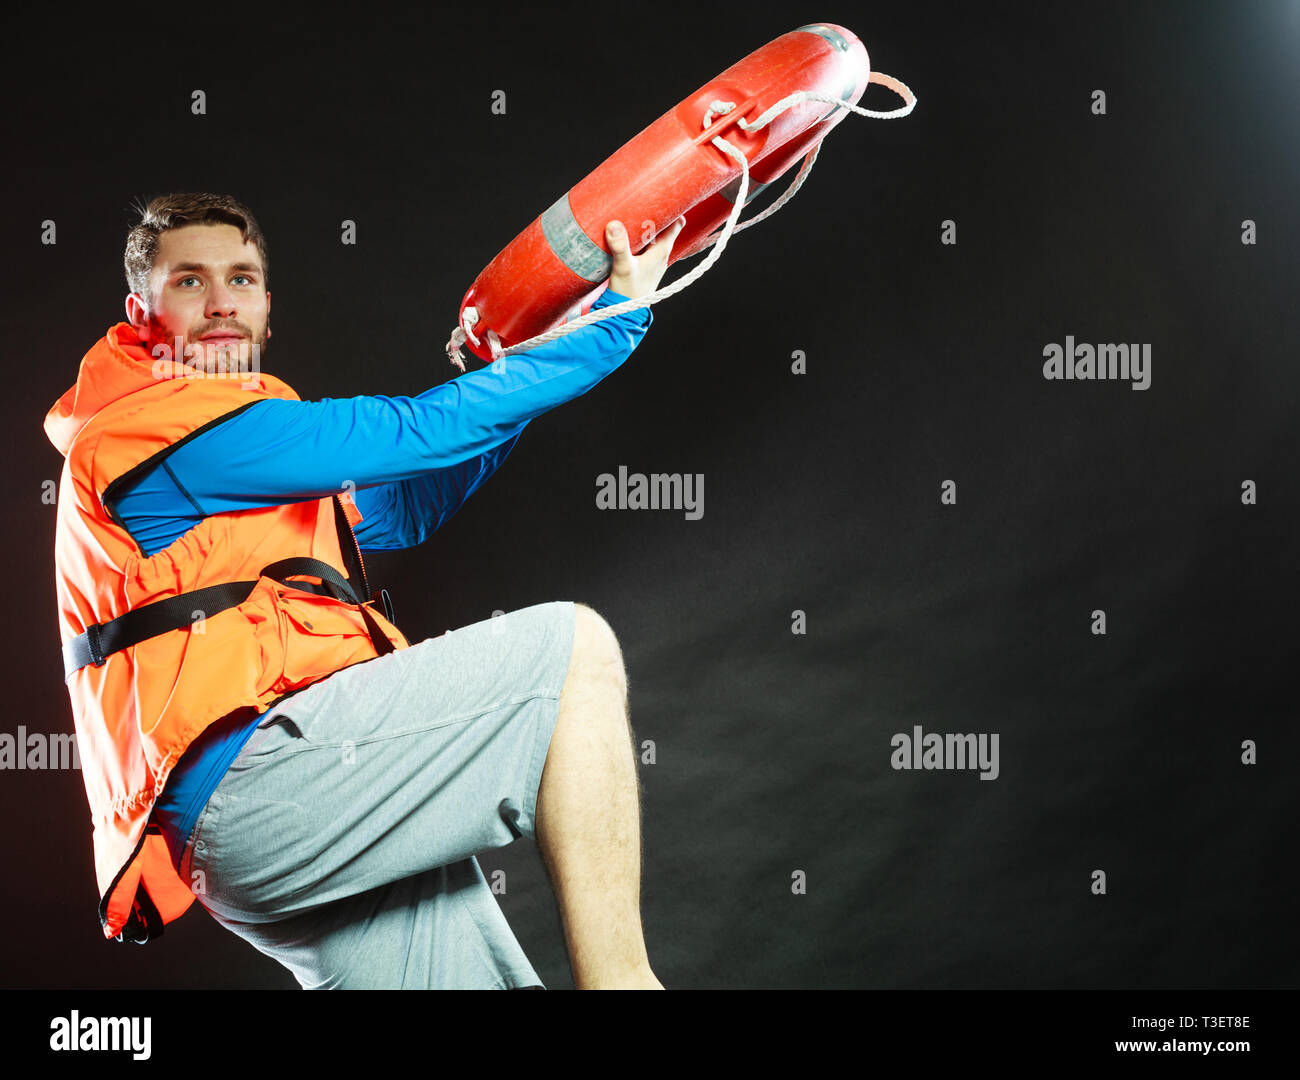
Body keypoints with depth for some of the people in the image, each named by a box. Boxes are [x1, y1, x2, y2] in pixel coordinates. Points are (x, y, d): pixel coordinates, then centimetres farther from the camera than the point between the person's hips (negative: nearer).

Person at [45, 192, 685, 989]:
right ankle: (617, 975, -23)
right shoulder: (159, 423, -3)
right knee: (574, 646, -14)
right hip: (250, 773, -10)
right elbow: (418, 434, -6)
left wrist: (510, 389, 22)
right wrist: (618, 316, 1)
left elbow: (403, 509, 32)